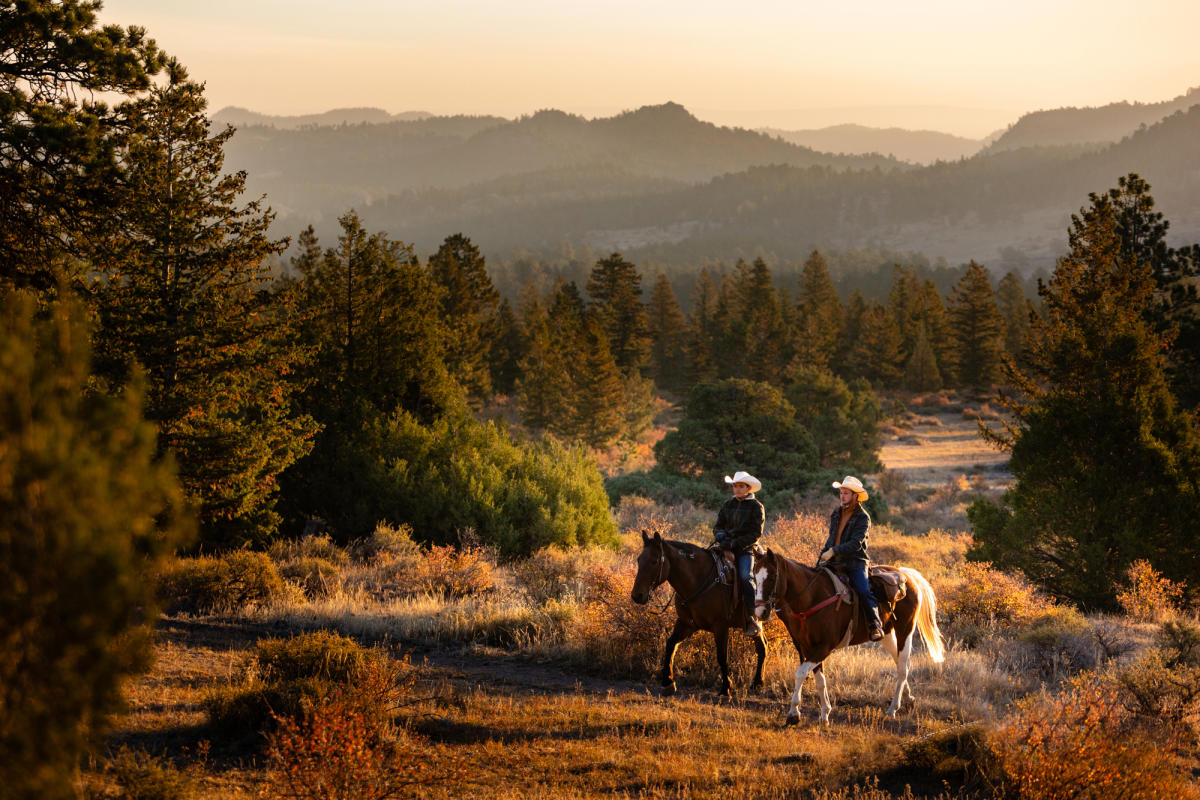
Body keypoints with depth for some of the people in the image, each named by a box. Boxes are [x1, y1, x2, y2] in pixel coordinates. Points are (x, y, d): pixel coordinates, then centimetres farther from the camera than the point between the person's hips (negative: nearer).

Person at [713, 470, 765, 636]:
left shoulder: (756, 507, 2)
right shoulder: (728, 505, 17)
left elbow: (755, 533, -6)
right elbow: (718, 526, 19)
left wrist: (736, 543, -16)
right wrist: (722, 536, -5)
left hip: (746, 549, -5)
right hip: (727, 546, 5)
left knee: (745, 577, -28)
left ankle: (754, 620, -27)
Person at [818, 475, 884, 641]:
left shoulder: (863, 518, -7)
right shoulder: (836, 513, 13)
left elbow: (856, 544, -18)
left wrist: (834, 551, -24)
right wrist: (822, 556, 13)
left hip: (855, 562, -6)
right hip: (834, 562, 6)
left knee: (864, 592, -24)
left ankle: (875, 624, -19)